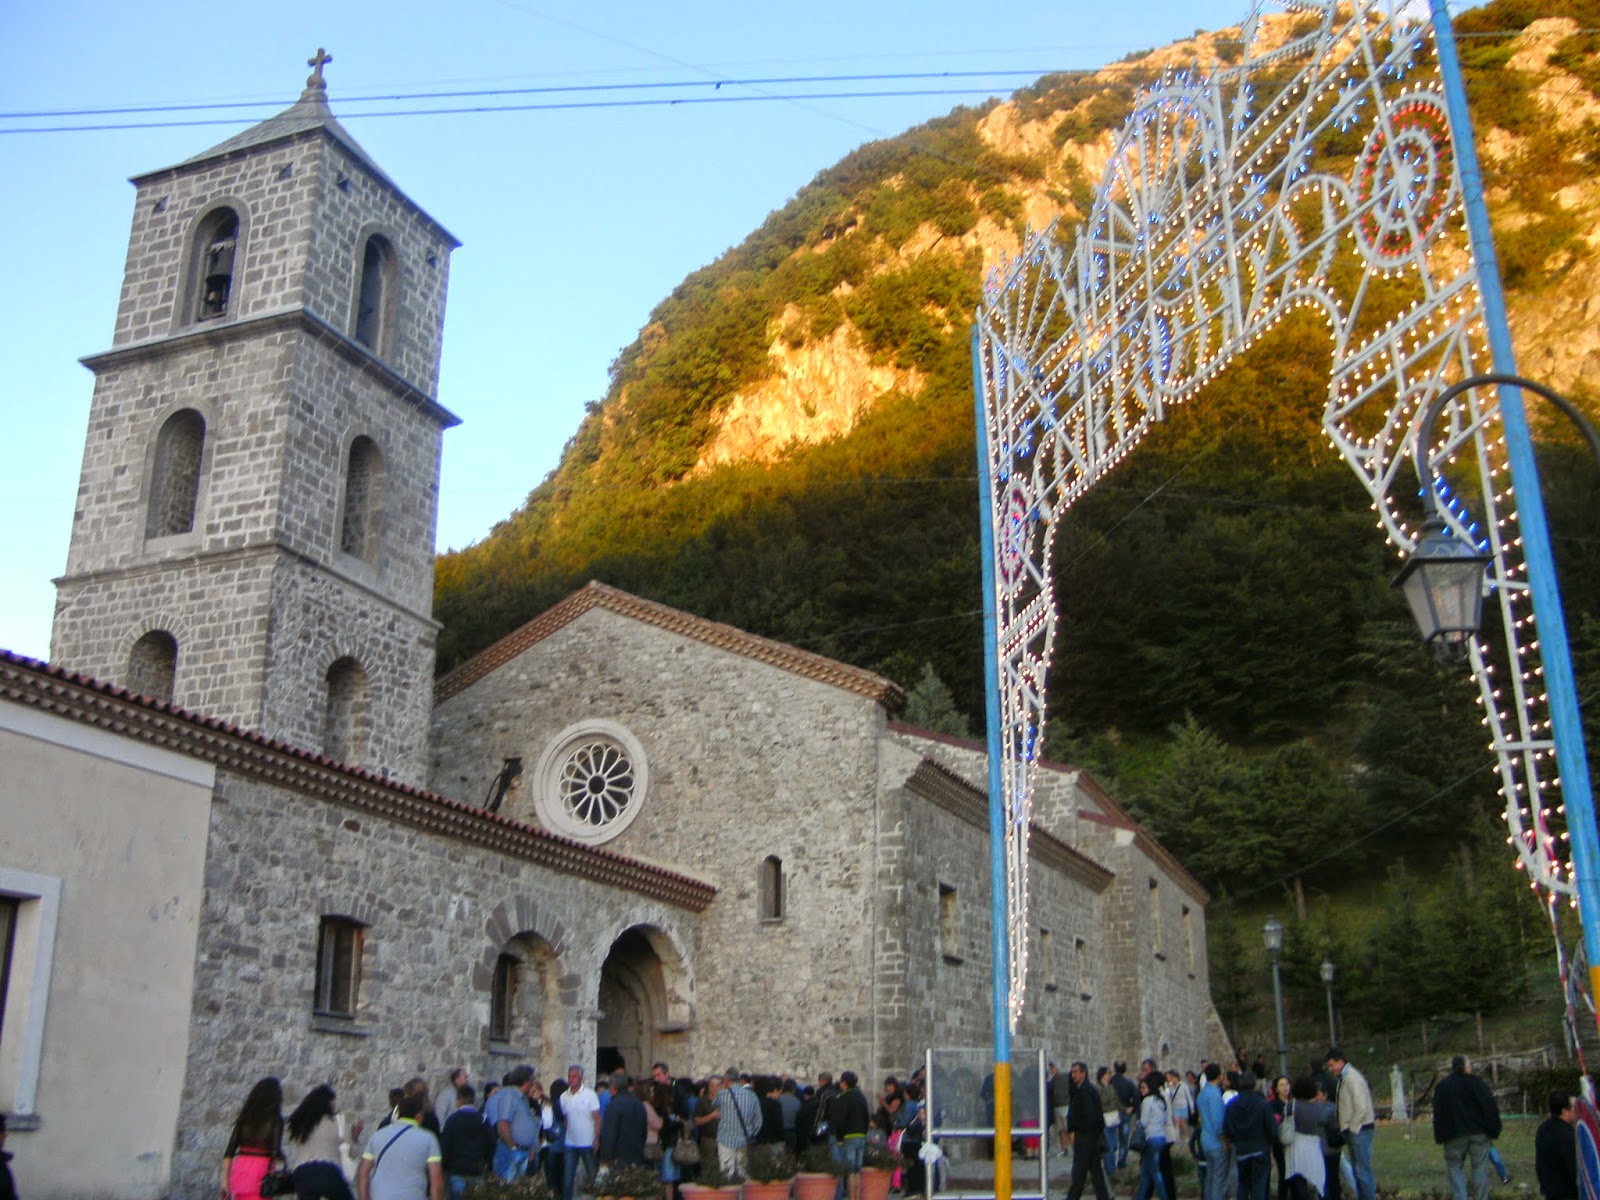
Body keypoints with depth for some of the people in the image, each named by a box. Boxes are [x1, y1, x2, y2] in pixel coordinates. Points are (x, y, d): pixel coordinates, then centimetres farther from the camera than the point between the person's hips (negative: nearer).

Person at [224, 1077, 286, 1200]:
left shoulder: (244, 1118, 10)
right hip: (261, 1170, -5)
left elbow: (229, 1153, 8)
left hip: (240, 1170, 5)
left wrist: (225, 1180, 11)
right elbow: (276, 1152, -12)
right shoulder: (275, 1120, -4)